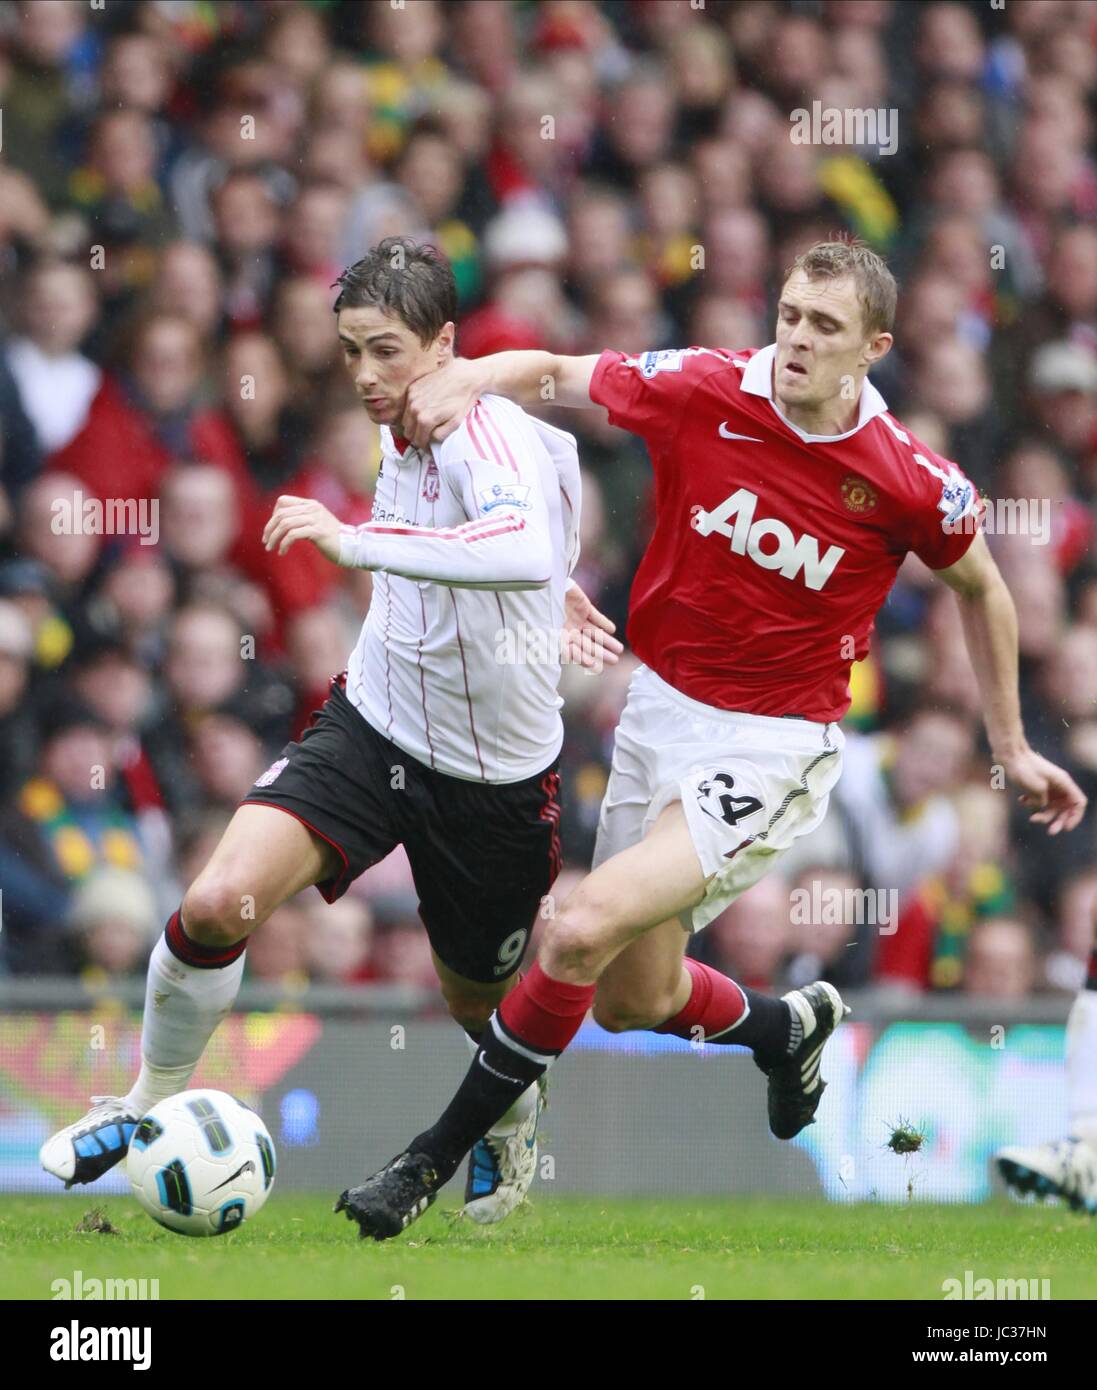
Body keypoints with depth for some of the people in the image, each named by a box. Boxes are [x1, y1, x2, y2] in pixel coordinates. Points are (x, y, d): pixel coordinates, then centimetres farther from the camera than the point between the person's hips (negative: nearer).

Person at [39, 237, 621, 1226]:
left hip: (494, 773, -5)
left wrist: (357, 540, -53)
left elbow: (527, 551, -49)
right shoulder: (402, 428, -2)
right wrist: (545, 587, 24)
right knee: (219, 903, -19)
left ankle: (511, 1124, 52)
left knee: (482, 1005, 15)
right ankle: (152, 1100, 6)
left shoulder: (492, 434, -25)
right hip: (373, 725, 5)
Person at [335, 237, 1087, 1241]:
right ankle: (790, 1027, 49)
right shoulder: (704, 391, -10)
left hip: (772, 747, -5)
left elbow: (979, 585, 6)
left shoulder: (911, 482, -14)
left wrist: (1011, 746, 12)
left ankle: (438, 1156, -7)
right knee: (632, 1000, 15)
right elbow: (550, 374, 2)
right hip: (660, 709, 5)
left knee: (585, 932, -23)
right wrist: (463, 384, -20)